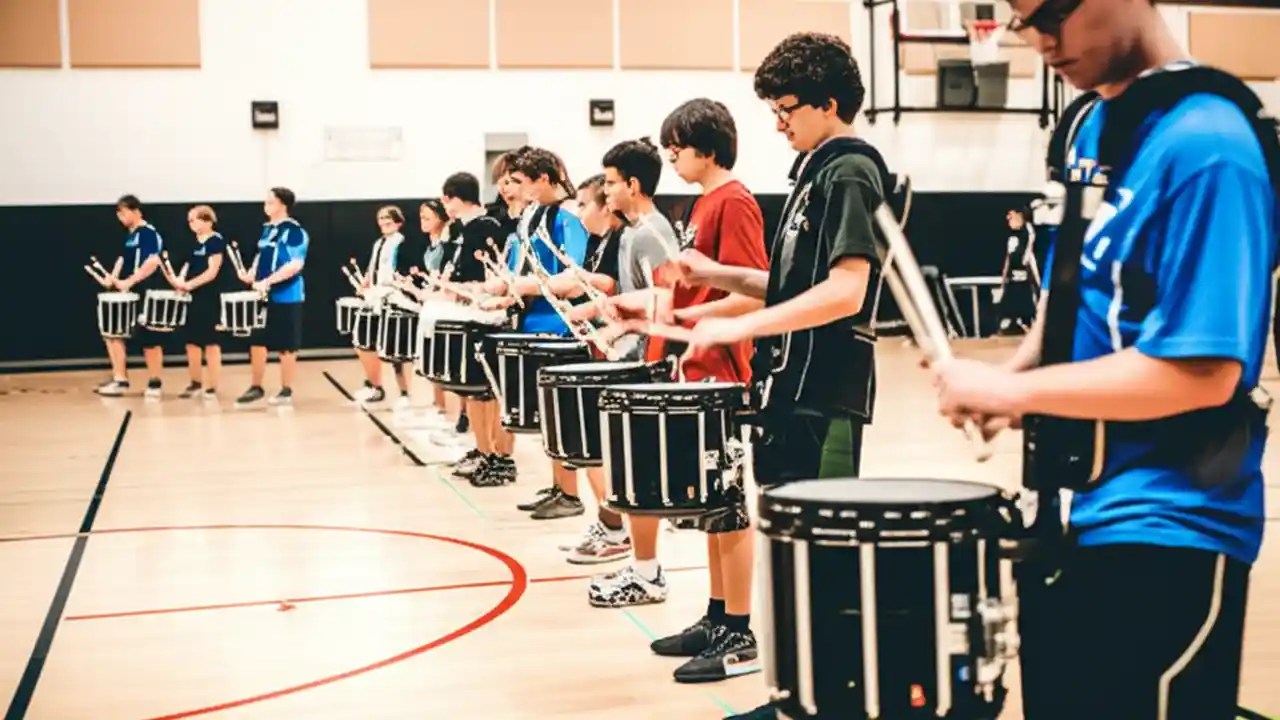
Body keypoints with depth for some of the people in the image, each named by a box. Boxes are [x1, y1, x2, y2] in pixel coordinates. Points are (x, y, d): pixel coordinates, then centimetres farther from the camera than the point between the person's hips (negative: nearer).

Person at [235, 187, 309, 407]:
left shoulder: (294, 231, -13)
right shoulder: (267, 229, 13)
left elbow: (295, 265, -22)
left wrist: (268, 281, -26)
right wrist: (251, 274, 2)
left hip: (286, 297, -8)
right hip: (262, 296, 8)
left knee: (286, 346, 2)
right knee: (257, 342, 11)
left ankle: (286, 392, 11)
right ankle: (256, 387, 22)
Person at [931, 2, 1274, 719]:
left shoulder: (1204, 146, -19)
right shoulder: (1092, 128, 8)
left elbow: (1203, 370, -25)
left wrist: (1013, 390, -20)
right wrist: (1013, 374, -1)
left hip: (1165, 532, -8)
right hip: (1076, 512, 8)